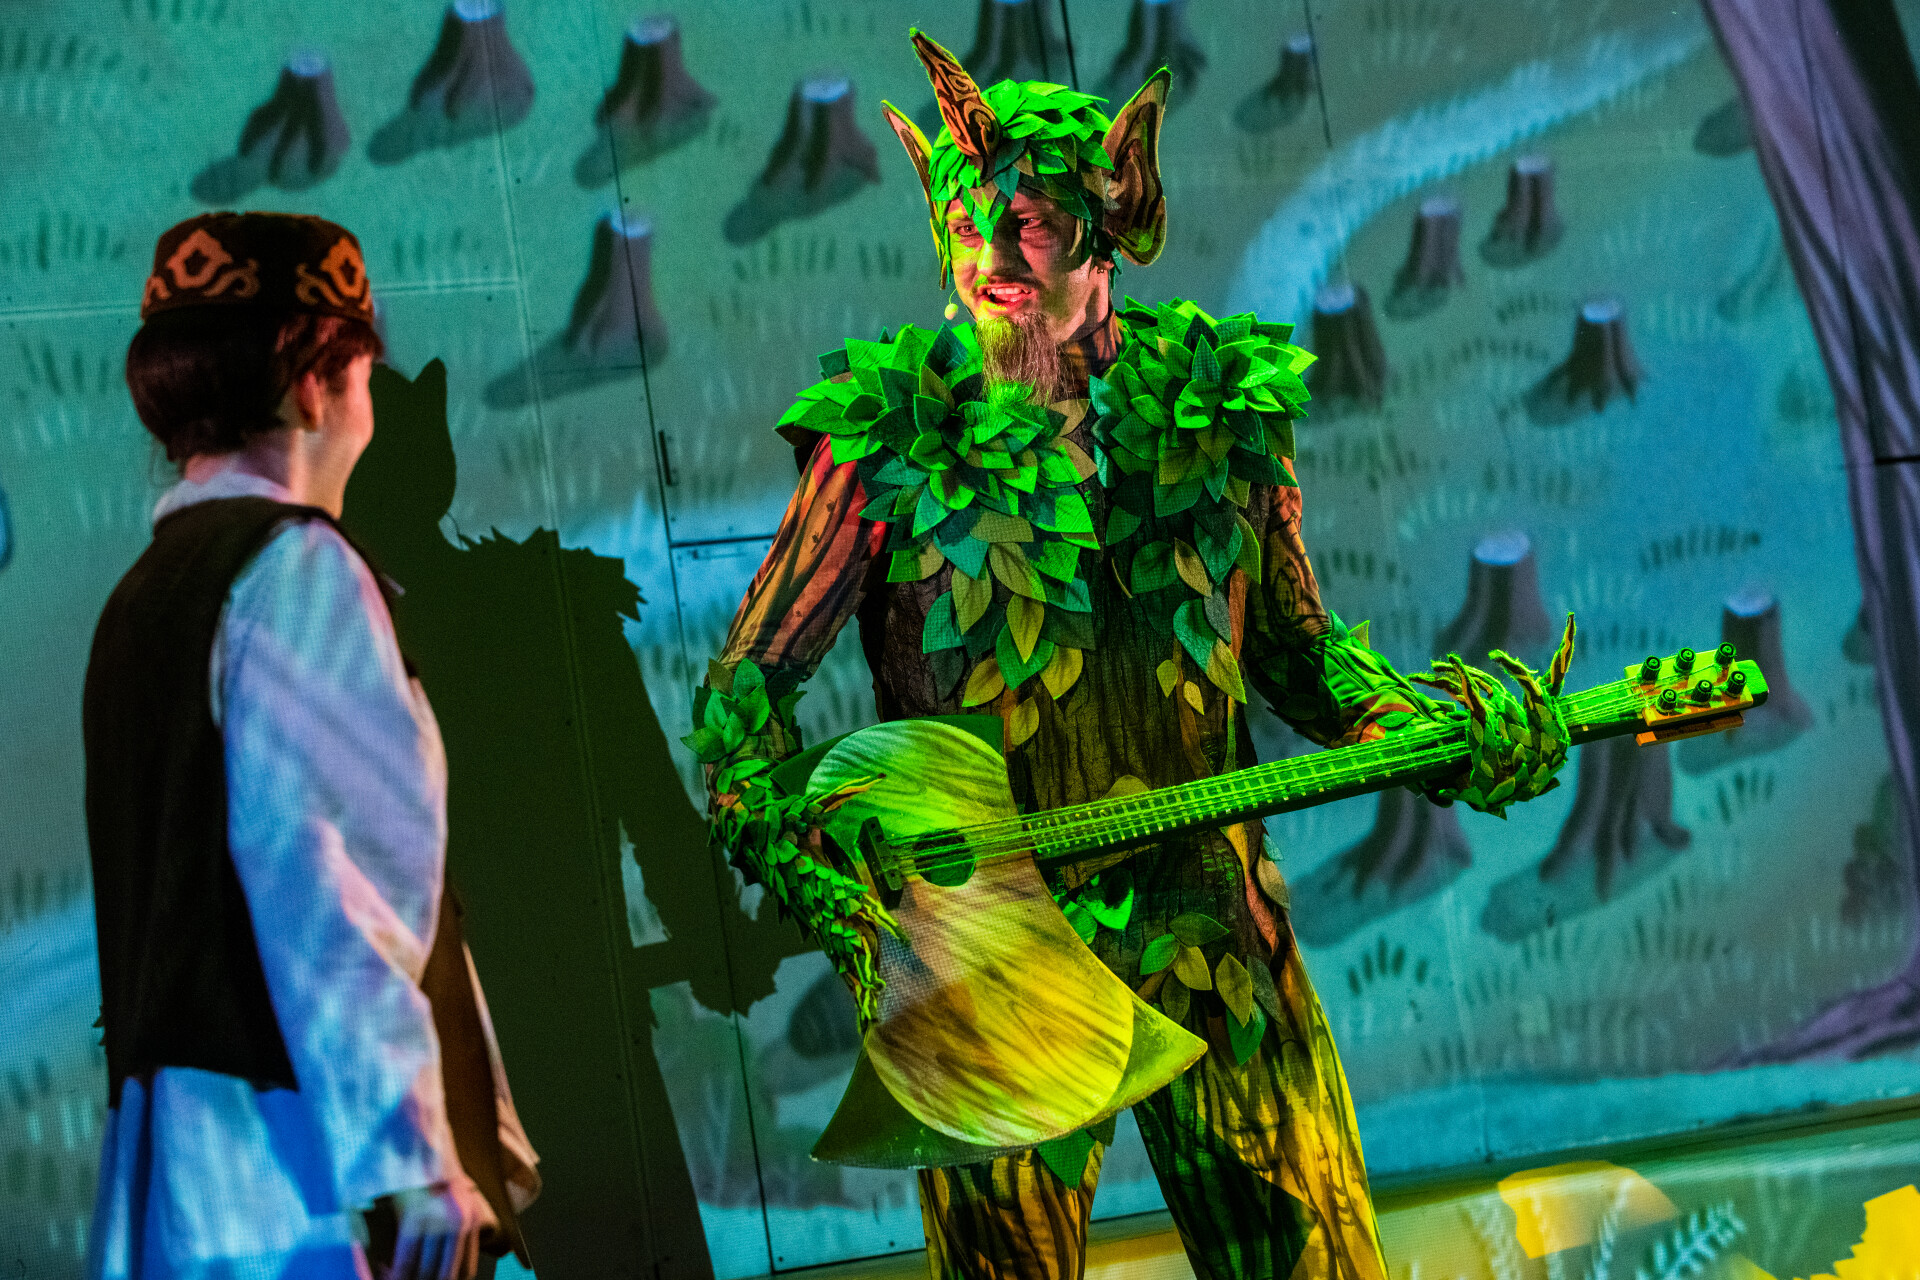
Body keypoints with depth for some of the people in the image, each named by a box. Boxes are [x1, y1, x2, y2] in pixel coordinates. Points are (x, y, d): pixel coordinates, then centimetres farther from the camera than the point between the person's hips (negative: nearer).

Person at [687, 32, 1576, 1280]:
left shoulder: (1221, 403, 0)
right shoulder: (890, 429, -8)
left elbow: (1299, 648, 11)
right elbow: (750, 677, -4)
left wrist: (1443, 722, -6)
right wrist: (812, 871, -18)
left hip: (1214, 933, 2)